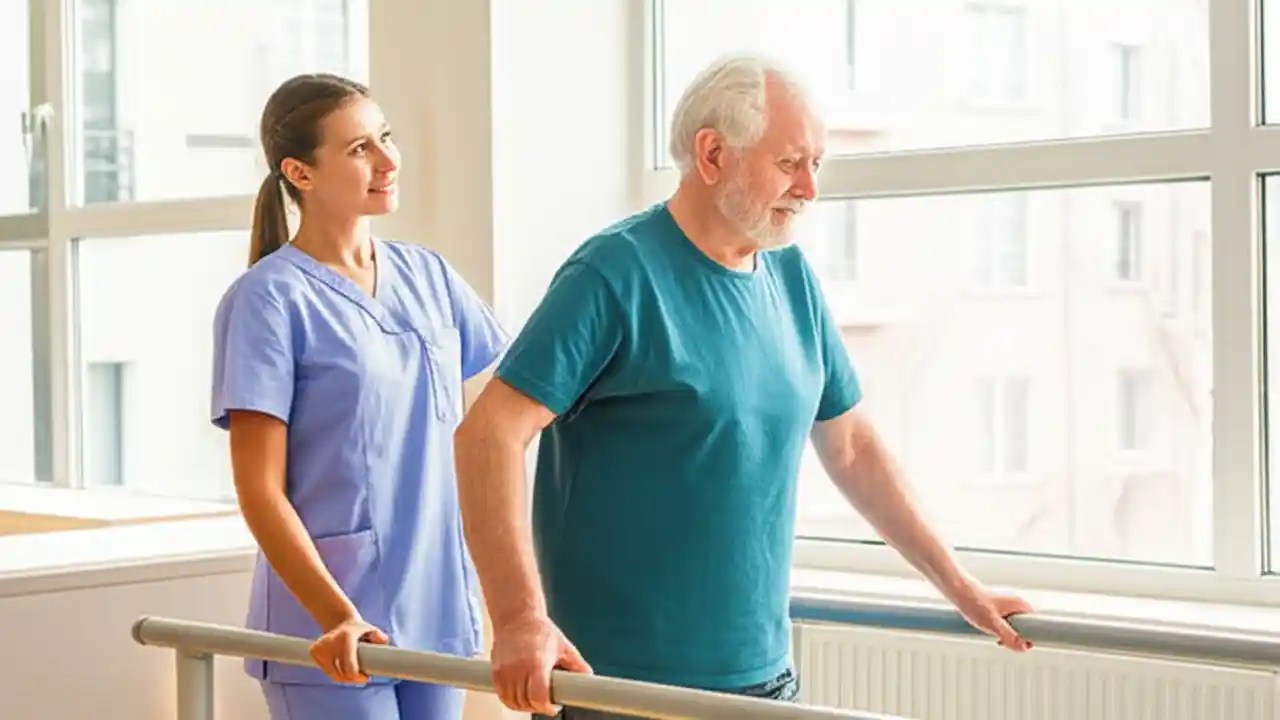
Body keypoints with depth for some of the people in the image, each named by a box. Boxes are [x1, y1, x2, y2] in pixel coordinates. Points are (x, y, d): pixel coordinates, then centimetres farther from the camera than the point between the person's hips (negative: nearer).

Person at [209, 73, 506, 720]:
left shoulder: (428, 275, 8)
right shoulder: (270, 298, -9)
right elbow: (259, 490, -12)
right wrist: (336, 615, -21)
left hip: (439, 614, 6)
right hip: (331, 638, -5)